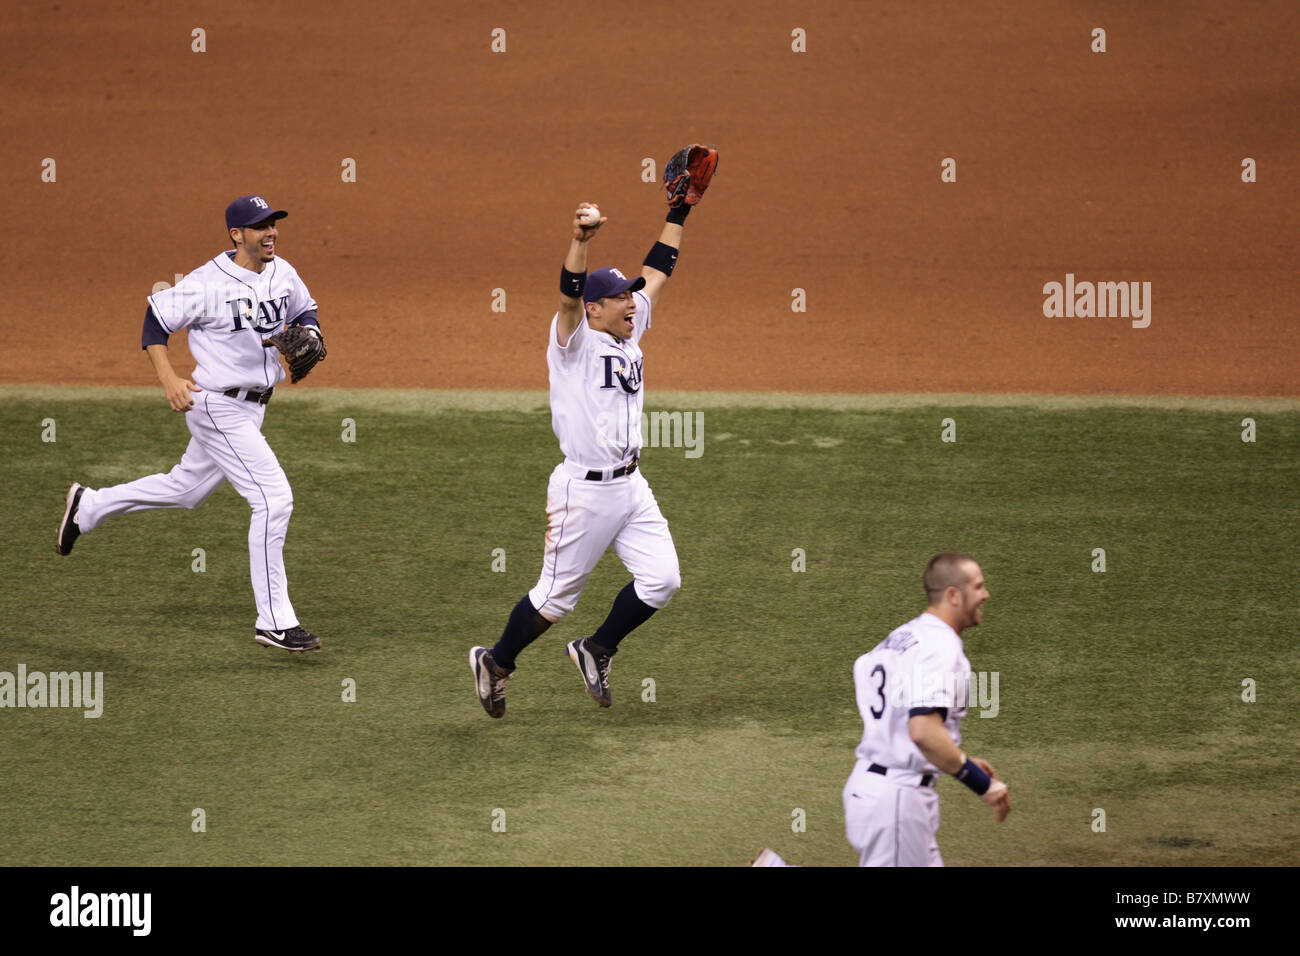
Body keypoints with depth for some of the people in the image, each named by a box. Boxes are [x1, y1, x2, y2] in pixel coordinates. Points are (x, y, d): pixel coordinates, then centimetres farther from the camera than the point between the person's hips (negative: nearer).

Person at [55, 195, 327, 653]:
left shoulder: (283, 274, 2)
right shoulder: (207, 284, -19)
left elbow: (305, 311, 20)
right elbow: (156, 319, -10)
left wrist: (310, 339, -3)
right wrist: (169, 379, -20)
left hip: (253, 406, 9)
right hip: (218, 405, -9)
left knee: (189, 489, 24)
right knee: (274, 498, -15)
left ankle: (89, 505, 43)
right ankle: (275, 622, -9)